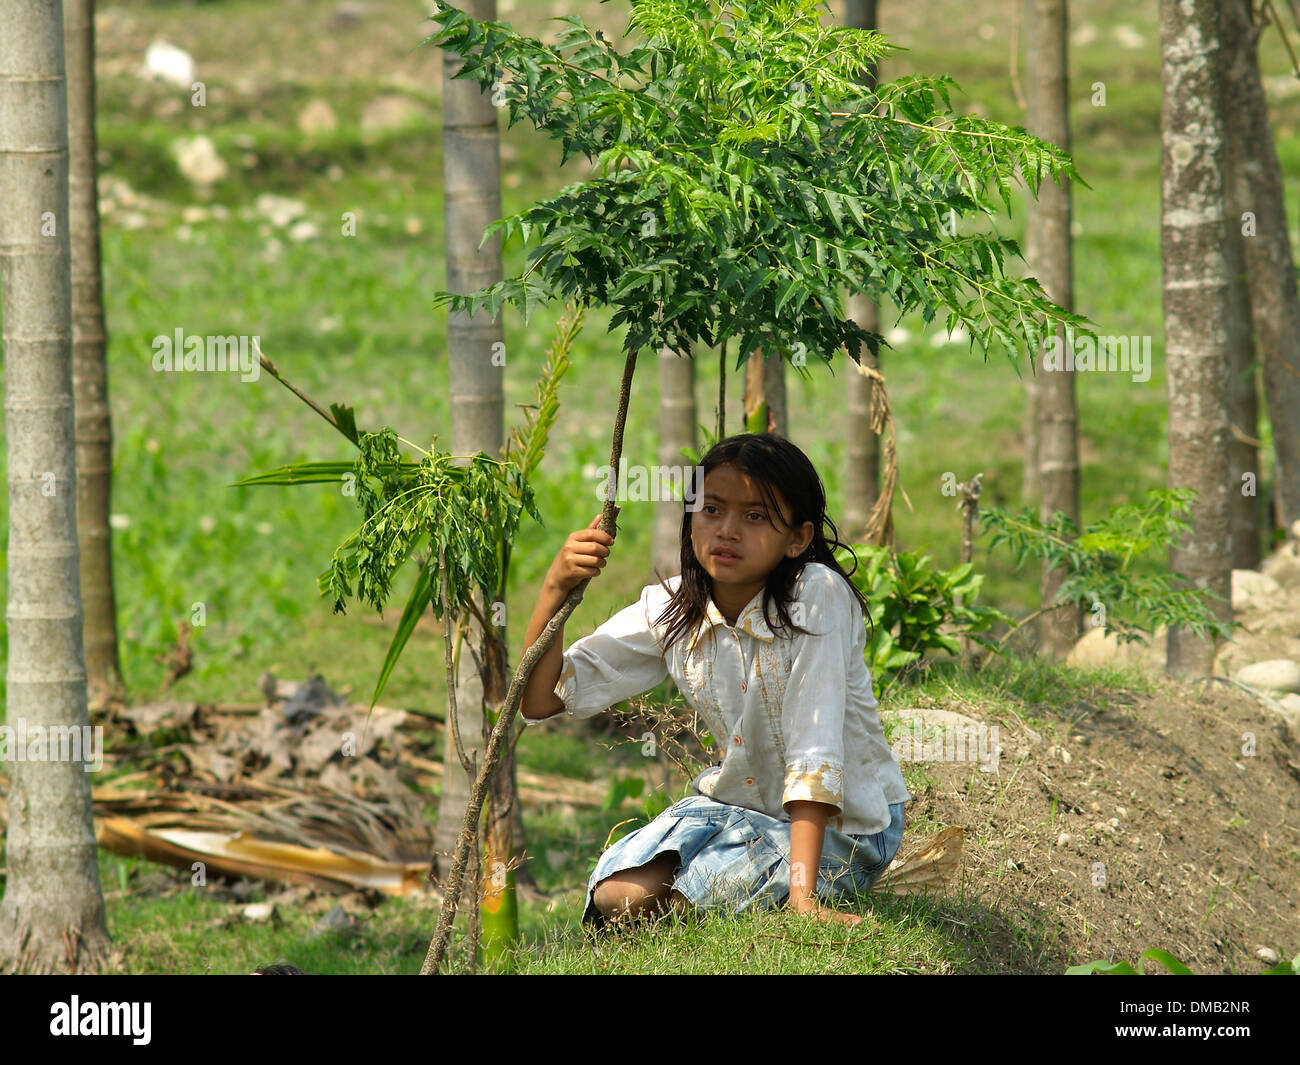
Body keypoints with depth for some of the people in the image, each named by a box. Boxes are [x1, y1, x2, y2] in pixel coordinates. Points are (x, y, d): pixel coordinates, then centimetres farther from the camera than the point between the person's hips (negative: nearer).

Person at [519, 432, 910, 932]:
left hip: (840, 824, -6)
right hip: (740, 803, 6)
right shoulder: (670, 610, -8)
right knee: (618, 896, -15)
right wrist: (555, 588, -26)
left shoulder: (817, 596, -25)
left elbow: (813, 746, -32)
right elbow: (540, 701, -9)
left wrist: (802, 896, -39)